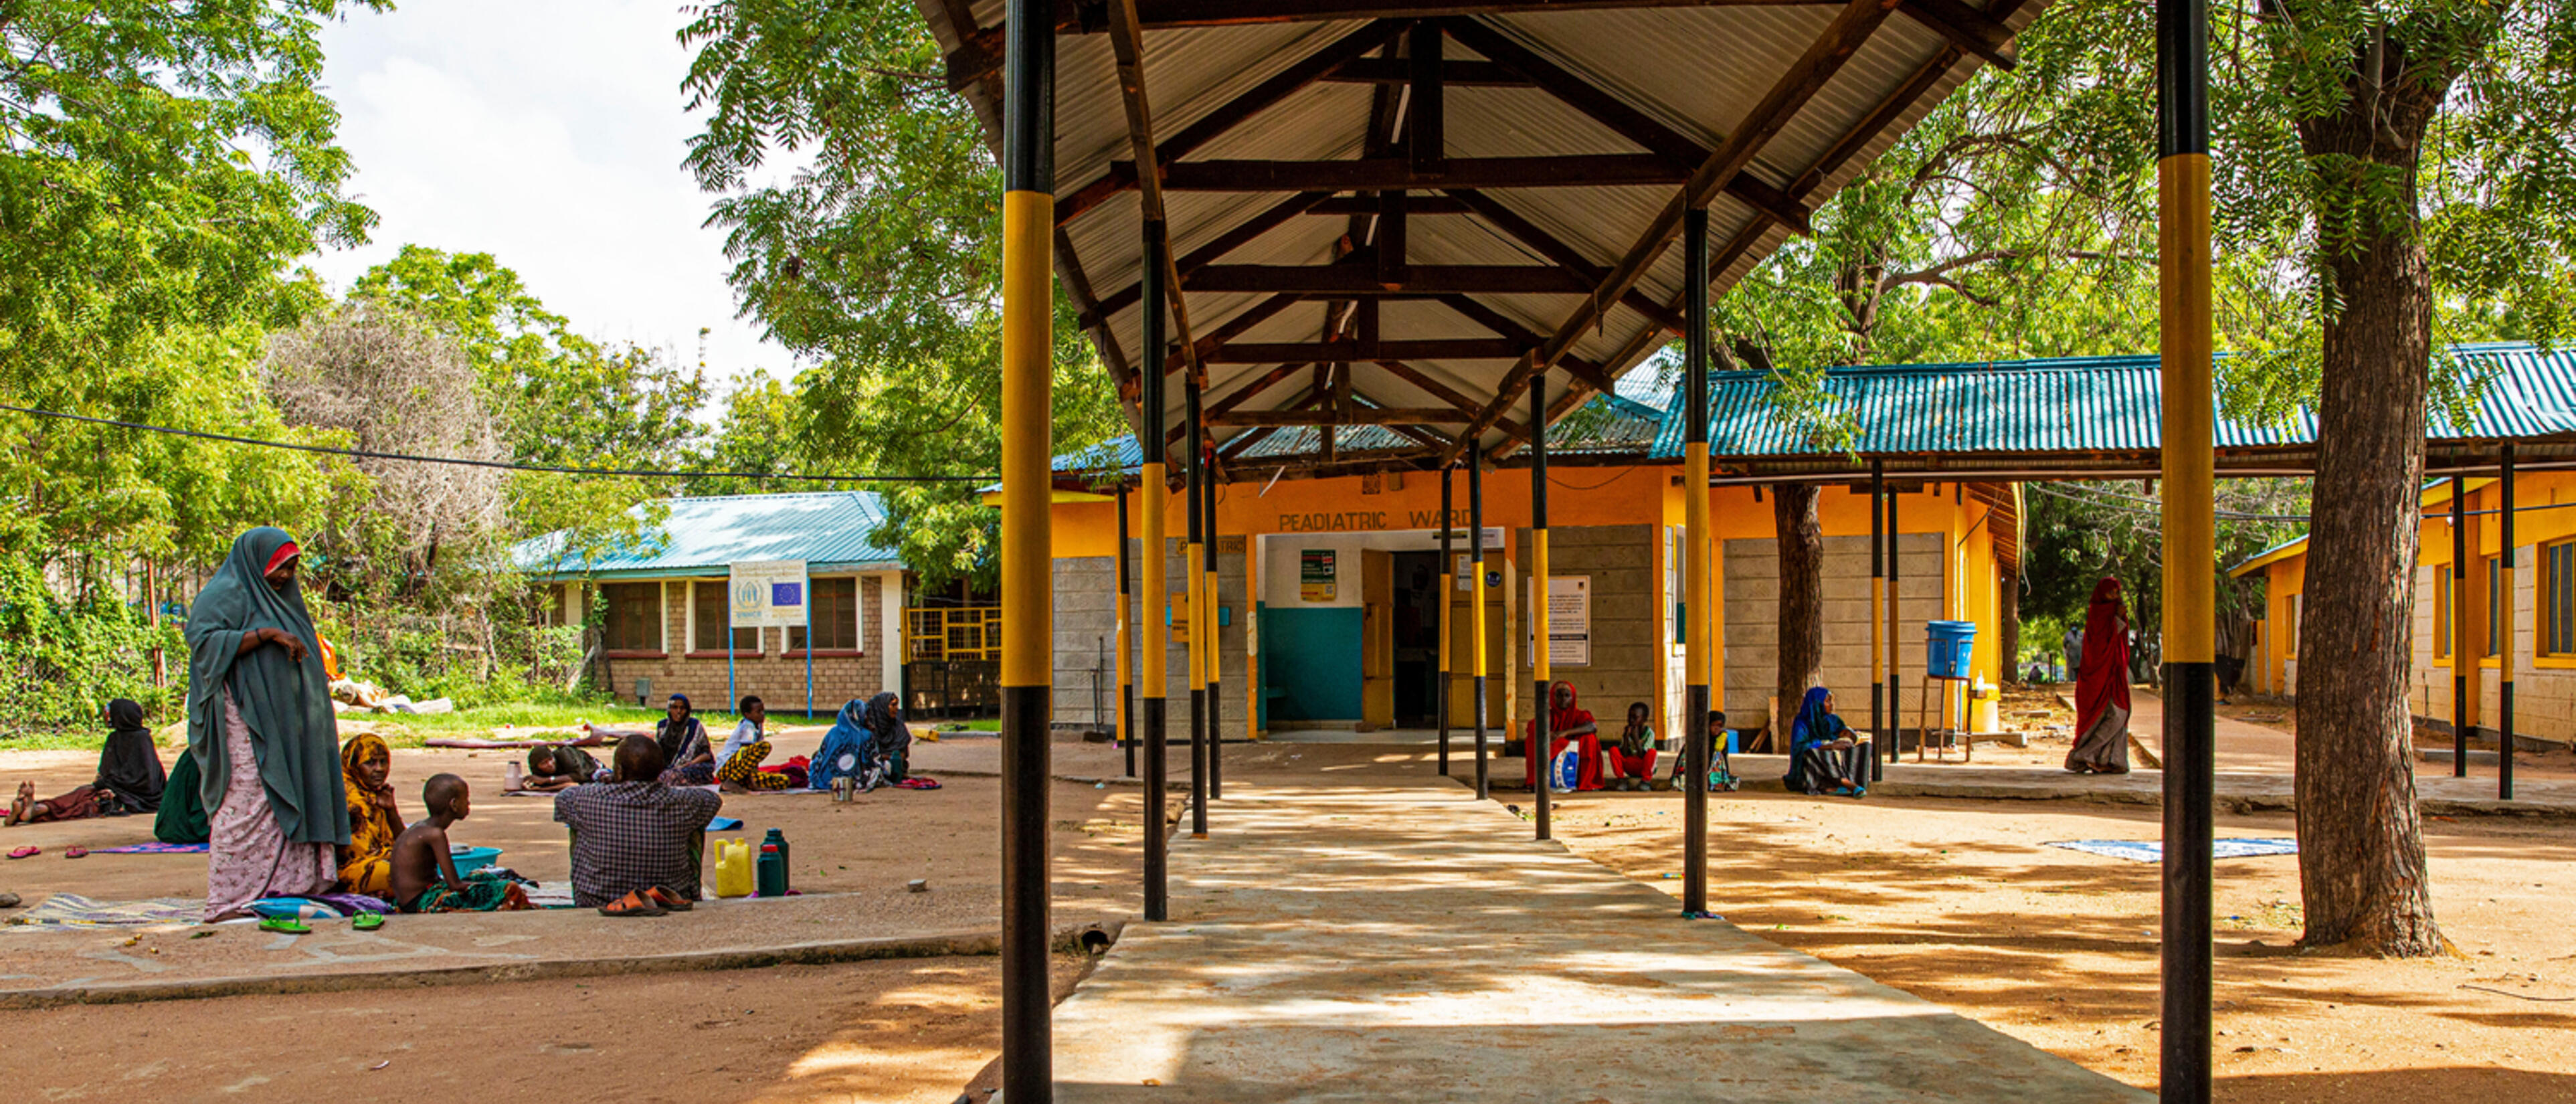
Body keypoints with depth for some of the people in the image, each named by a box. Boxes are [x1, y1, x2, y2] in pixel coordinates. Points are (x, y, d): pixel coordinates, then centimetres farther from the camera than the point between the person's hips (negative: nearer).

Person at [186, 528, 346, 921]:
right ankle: (229, 900, -8)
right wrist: (267, 634, -23)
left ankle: (285, 886, 5)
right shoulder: (227, 593, -5)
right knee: (247, 802, -11)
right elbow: (204, 638, -20)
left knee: (287, 801, 4)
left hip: (282, 723, 9)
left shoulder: (279, 597, 22)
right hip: (245, 719, -9)